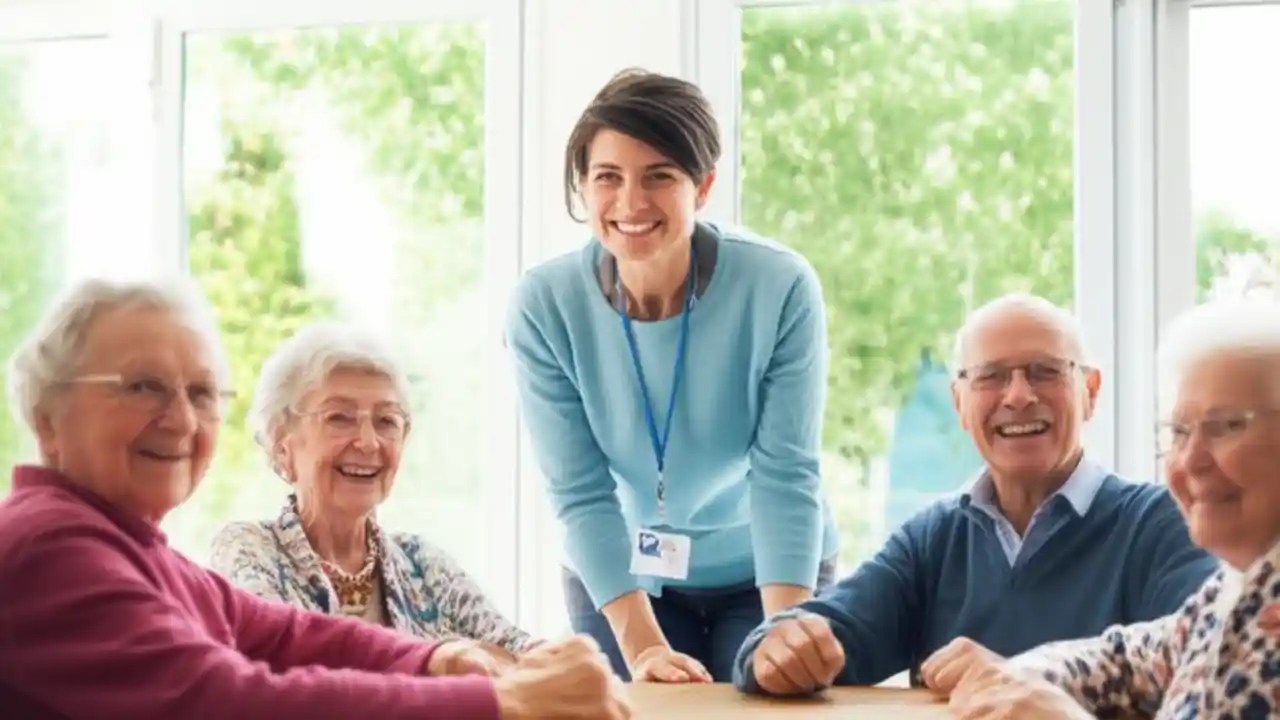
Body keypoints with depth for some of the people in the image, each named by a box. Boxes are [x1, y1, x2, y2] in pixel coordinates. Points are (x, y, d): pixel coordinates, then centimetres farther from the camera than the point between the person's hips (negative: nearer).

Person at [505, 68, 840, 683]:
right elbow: (579, 492, -19)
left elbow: (786, 474, -23)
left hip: (769, 571, 0)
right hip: (618, 578, 1)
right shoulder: (542, 306, -19)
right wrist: (641, 644, -29)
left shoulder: (782, 288, -22)